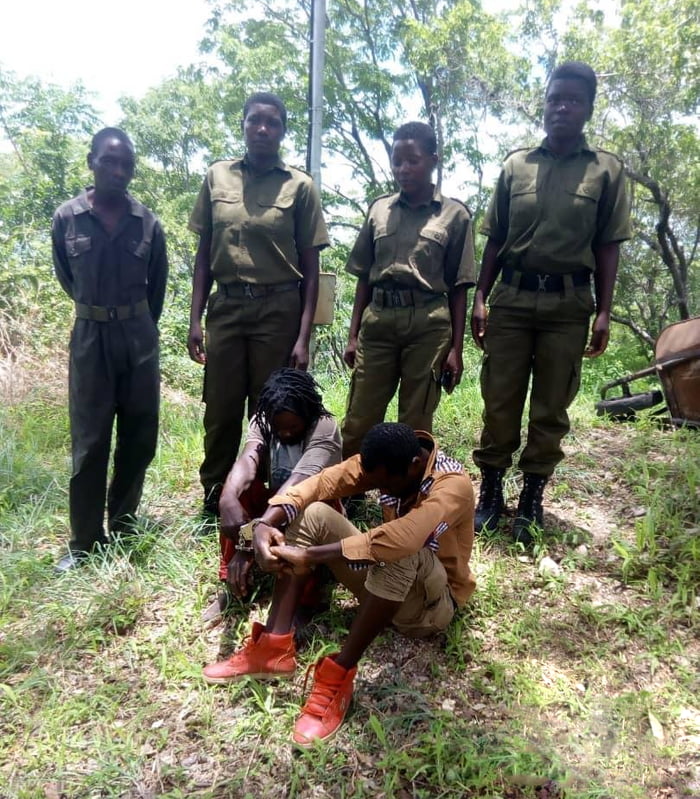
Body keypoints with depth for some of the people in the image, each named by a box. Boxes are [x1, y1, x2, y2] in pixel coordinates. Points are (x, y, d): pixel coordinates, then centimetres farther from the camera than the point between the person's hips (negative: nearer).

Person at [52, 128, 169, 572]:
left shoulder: (147, 223, -1)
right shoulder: (67, 218, -2)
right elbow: (66, 277, 12)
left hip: (140, 335, 1)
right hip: (91, 336, -1)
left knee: (139, 438, 7)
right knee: (89, 442, 1)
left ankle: (123, 529, 24)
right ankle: (86, 543, 13)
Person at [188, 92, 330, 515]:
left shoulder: (300, 185, 1)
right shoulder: (218, 176, 8)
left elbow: (311, 268, 0)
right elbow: (204, 254, 11)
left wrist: (303, 337, -6)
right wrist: (196, 318, 4)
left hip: (278, 309, -2)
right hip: (226, 306, 2)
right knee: (221, 412, 6)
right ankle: (214, 503, 23)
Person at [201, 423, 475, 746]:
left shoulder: (453, 486, -27)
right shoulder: (383, 463, -9)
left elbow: (400, 539, -44)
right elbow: (319, 484, -17)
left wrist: (310, 556, -42)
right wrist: (264, 523, -34)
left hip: (432, 602, -6)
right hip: (386, 581, 6)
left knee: (401, 552, -40)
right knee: (313, 514, -14)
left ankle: (339, 675, -29)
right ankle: (275, 647, -19)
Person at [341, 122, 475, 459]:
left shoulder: (454, 214, 5)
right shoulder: (378, 209, 12)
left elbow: (458, 288, 4)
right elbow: (364, 278, 14)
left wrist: (456, 348, -1)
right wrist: (353, 334, 9)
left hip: (429, 323, -2)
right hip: (378, 319, 2)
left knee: (415, 425, 6)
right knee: (357, 423, 2)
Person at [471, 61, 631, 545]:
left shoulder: (607, 169, 7)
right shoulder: (516, 165, 10)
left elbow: (608, 247, 5)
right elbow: (495, 239, 11)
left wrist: (604, 312, -4)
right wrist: (481, 298, 3)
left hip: (569, 303, -1)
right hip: (513, 297, 1)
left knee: (552, 408, 5)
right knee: (499, 401, 2)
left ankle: (532, 500, 17)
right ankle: (490, 493, 14)